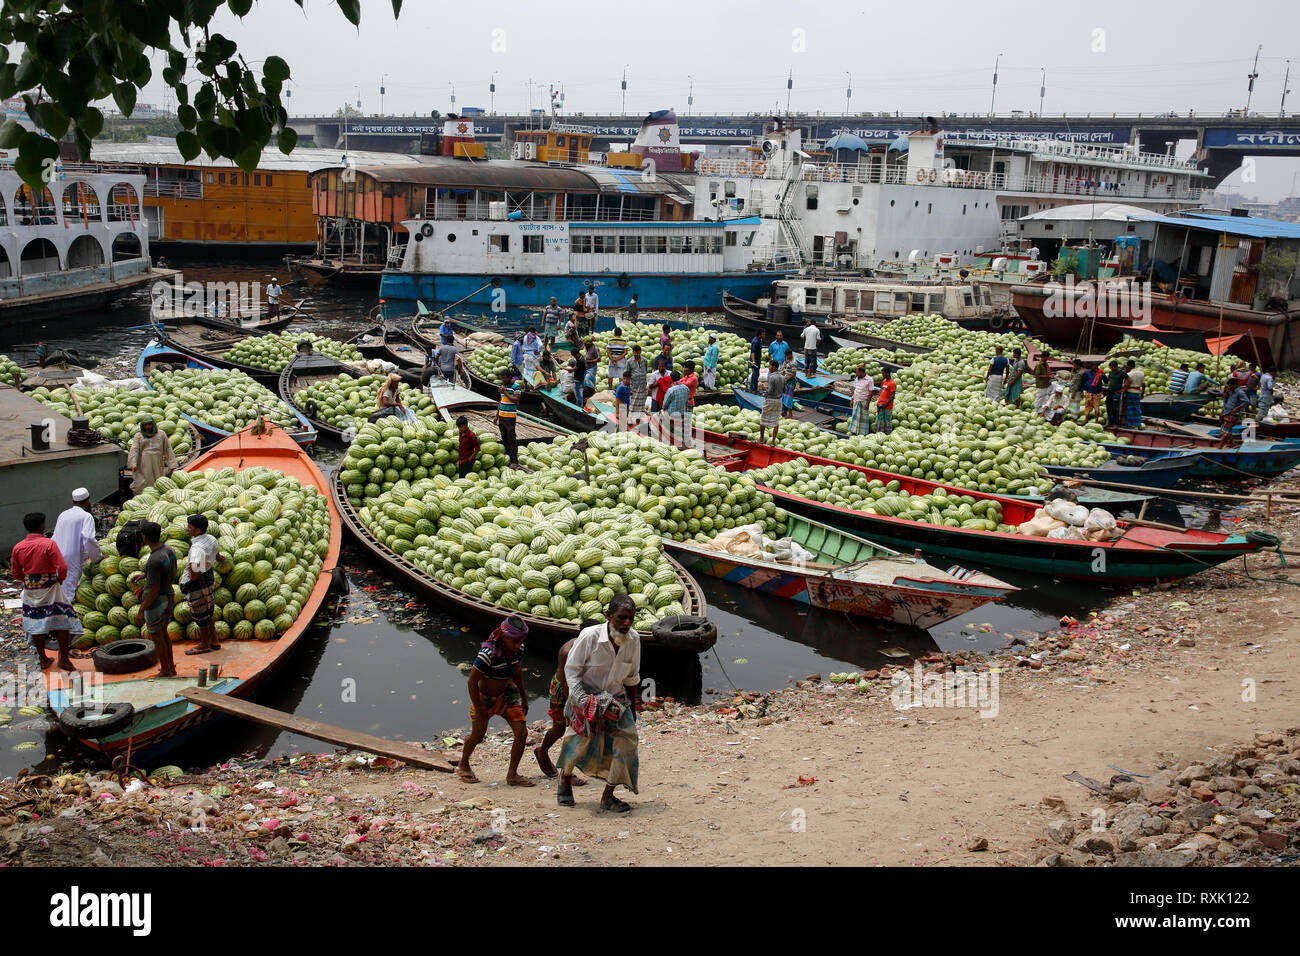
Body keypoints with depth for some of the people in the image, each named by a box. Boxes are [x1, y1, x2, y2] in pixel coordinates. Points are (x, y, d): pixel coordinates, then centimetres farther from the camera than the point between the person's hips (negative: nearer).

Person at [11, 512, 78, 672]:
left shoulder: (18, 548, -2)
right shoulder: (48, 544, -16)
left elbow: (15, 573, 6)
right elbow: (62, 568, -19)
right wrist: (60, 579, 1)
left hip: (30, 592, 5)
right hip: (50, 589, -5)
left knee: (35, 624, 14)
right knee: (62, 621, 6)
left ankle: (43, 660, 22)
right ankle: (63, 659, 9)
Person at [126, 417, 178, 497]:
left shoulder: (161, 435, 15)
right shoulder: (138, 436, 13)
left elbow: (168, 450, 13)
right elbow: (134, 450, 0)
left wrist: (172, 465, 5)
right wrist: (133, 464, -15)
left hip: (157, 466, 1)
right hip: (143, 467, -1)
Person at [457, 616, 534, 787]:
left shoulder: (518, 649, -15)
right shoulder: (488, 653, -35)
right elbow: (472, 681, -25)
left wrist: (524, 698, 14)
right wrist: (479, 712, -21)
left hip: (507, 694, 5)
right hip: (484, 697, -5)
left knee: (522, 733, -5)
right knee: (477, 735, 15)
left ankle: (512, 774, 13)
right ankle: (463, 766, 44)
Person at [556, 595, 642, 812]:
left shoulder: (634, 640, -9)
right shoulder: (589, 636, -22)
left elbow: (631, 678, 6)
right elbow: (571, 670, -12)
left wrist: (632, 710, 10)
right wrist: (584, 700, -22)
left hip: (616, 699, 4)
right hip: (585, 696, -4)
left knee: (628, 735, -11)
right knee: (580, 739, -6)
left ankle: (608, 796, -2)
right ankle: (565, 781, 26)